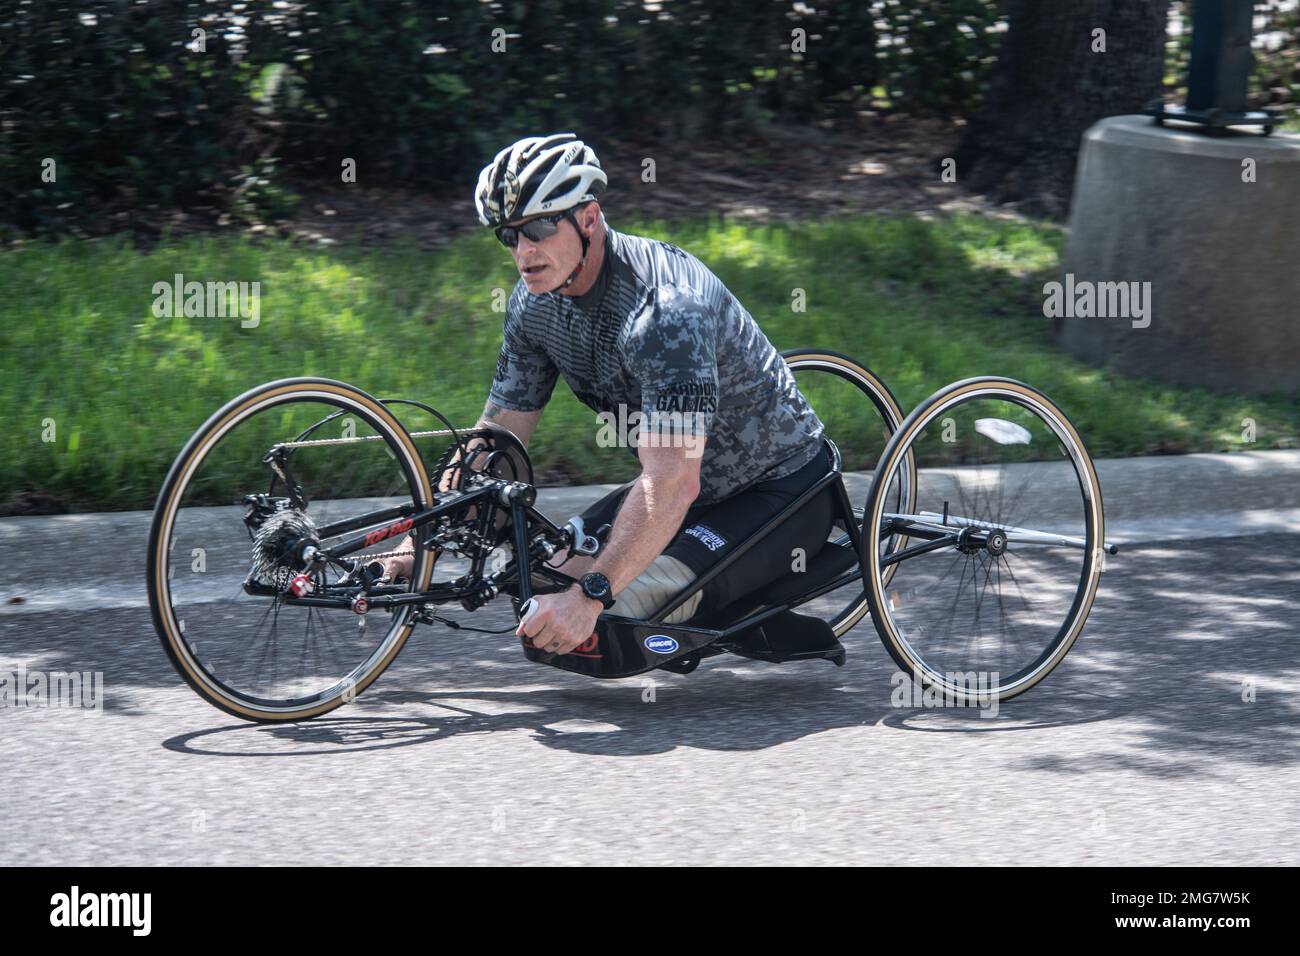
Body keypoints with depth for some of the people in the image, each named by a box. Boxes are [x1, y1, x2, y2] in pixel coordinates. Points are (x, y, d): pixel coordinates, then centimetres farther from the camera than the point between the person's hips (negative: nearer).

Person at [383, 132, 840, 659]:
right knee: (549, 584, -9)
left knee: (623, 608, -27)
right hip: (679, 485, 9)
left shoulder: (663, 305, -32)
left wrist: (591, 595, -46)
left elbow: (672, 483, -40)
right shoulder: (535, 303, -5)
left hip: (781, 492, -9)